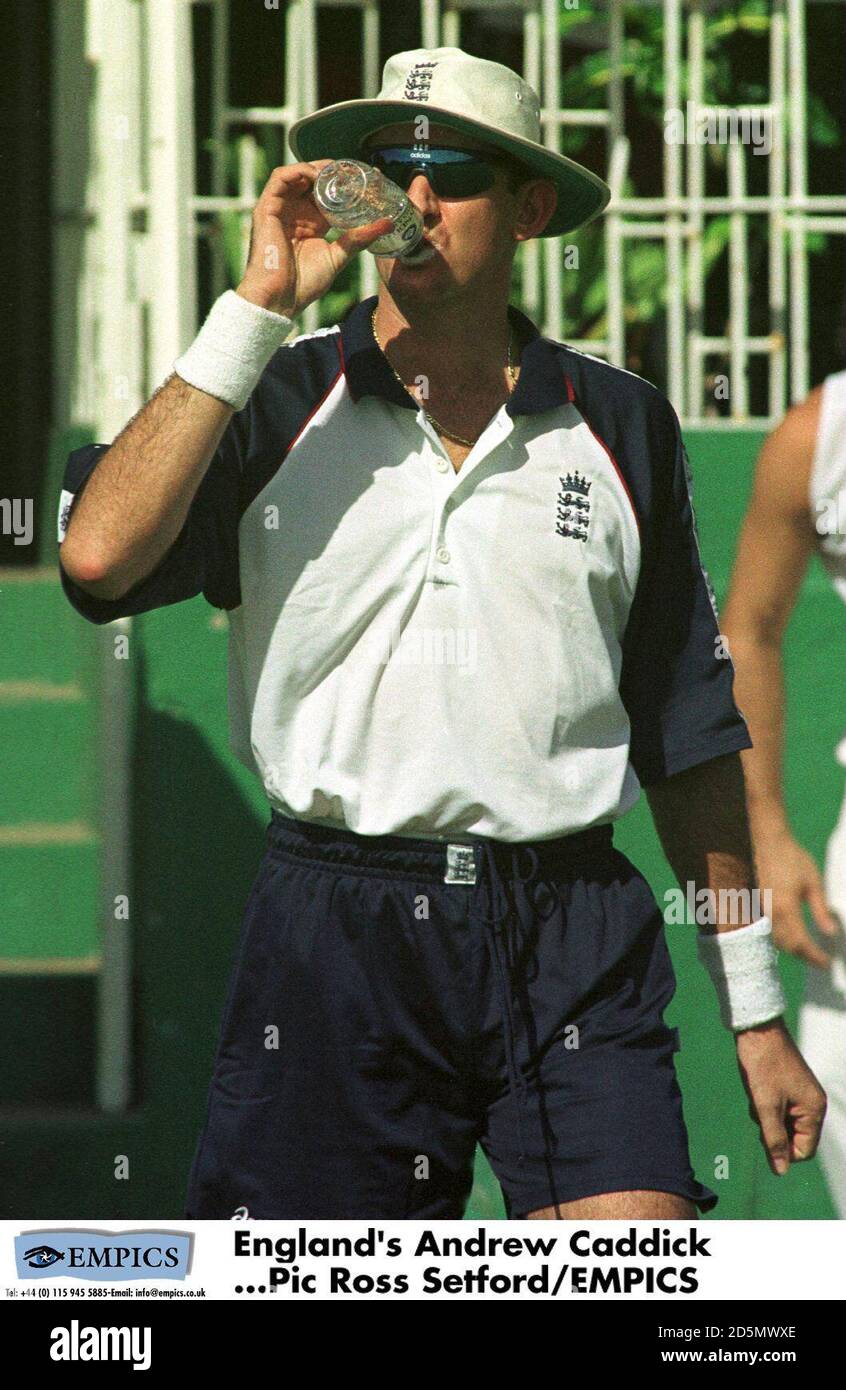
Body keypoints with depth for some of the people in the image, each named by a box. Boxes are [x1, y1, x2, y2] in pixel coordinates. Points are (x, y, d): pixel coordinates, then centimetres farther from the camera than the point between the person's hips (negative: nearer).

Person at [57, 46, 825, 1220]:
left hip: (575, 947, 1)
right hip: (331, 940, -1)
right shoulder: (277, 404, 5)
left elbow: (690, 738, 17)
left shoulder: (622, 427, 11)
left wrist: (754, 1012, 15)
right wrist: (258, 307, -12)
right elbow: (99, 552, -15)